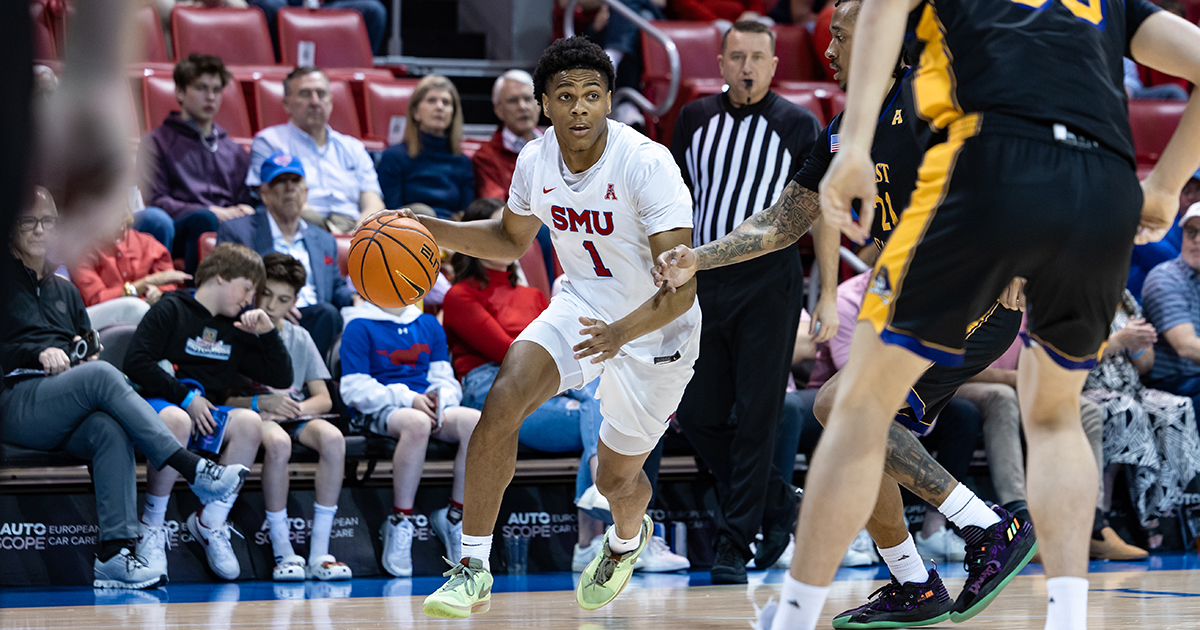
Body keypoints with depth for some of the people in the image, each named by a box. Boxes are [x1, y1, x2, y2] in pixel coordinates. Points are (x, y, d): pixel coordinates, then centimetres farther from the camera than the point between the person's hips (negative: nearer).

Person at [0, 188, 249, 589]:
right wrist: (38, 353, -13)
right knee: (101, 375, -33)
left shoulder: (64, 292, 28)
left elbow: (91, 351, 24)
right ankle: (193, 469, -39)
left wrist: (85, 351, 1)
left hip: (66, 416, 5)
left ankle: (115, 552, -42)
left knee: (110, 430, -32)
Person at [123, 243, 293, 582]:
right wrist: (186, 397, -13)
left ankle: (210, 522, -15)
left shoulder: (236, 328, 22)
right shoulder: (171, 310, 2)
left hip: (209, 413, 5)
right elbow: (136, 362, -11)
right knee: (176, 420, -42)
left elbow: (281, 378, 21)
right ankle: (151, 526, -24)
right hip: (160, 402, -5)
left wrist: (268, 333, 6)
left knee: (250, 422, -28)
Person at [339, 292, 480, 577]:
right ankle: (399, 522, -28)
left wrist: (439, 402, -7)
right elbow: (355, 390, -5)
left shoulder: (429, 325, 20)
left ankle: (455, 515, -13)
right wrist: (407, 398, -16)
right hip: (377, 412, -5)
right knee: (416, 423, -41)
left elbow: (445, 380, 17)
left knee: (477, 422, -27)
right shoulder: (360, 327, 3)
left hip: (427, 407, 5)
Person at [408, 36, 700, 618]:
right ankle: (473, 569, -15)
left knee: (616, 478, 11)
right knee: (502, 401, -23)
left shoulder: (647, 163, -29)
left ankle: (627, 538, 51)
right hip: (582, 307, 4)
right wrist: (432, 230, -4)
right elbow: (512, 240, 12)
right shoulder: (535, 161, -10)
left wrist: (623, 332, -50)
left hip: (656, 330, -4)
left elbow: (682, 285, -33)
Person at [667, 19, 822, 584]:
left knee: (754, 418, -5)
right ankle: (778, 503, 23)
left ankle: (735, 545, 1)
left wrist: (829, 296, -8)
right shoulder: (695, 118, 9)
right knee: (697, 415, 4)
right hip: (703, 281, 4)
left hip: (768, 284, -4)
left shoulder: (798, 126, -1)